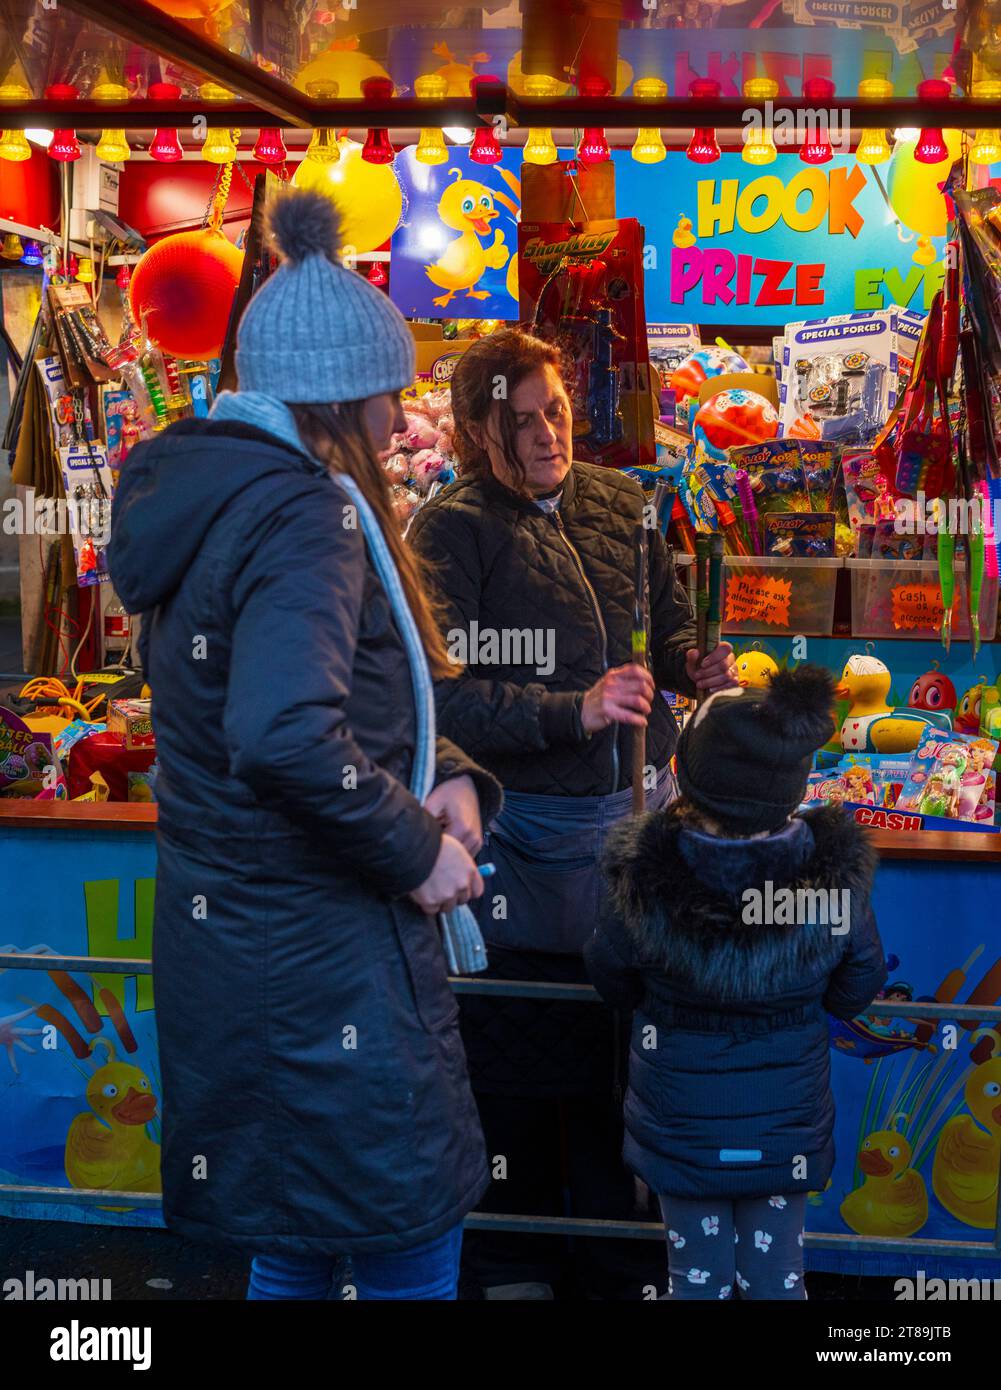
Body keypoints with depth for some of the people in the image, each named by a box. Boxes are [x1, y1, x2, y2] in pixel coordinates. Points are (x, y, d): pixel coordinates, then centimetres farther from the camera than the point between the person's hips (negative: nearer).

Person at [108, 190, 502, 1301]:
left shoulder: (201, 494, 10)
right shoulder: (307, 512, -20)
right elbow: (286, 738, -35)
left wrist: (437, 777, 3)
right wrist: (415, 847, -19)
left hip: (221, 946, 10)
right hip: (329, 966, -9)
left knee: (291, 1247, 23)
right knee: (410, 1252, 5)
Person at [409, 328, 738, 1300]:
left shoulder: (618, 502, 5)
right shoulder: (452, 527, -11)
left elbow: (667, 625, 15)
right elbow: (444, 694, -19)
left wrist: (695, 667, -6)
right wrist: (574, 712, -28)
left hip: (628, 813, 5)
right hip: (519, 830, -4)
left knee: (623, 1041, 14)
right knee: (515, 1048, 9)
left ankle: (617, 1263, 34)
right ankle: (514, 1266, 31)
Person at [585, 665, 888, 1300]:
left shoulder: (647, 881, -24)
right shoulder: (837, 875, -21)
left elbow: (612, 980, -5)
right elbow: (856, 991, -5)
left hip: (682, 1121, -1)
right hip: (787, 1124, 1)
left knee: (698, 1273, 17)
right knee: (777, 1274, 18)